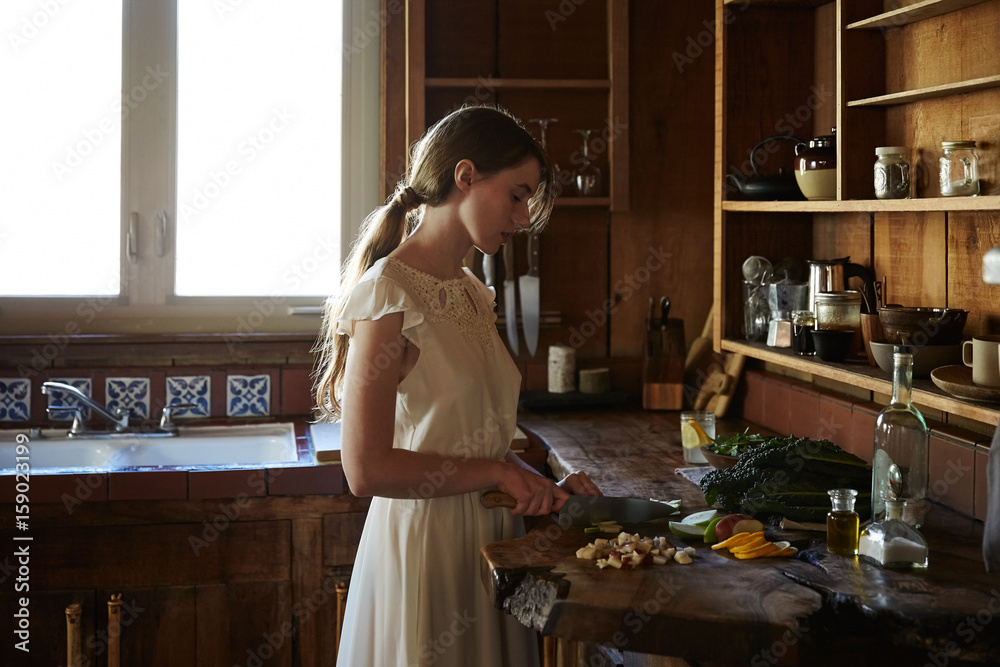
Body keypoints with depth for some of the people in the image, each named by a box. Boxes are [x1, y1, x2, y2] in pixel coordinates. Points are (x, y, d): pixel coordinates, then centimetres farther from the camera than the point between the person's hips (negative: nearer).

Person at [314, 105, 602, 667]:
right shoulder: (389, 293, -15)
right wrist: (499, 473, -15)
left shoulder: (473, 294, 11)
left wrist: (543, 487, 0)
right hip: (424, 550, -8)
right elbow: (368, 469, -21)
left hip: (489, 541, 8)